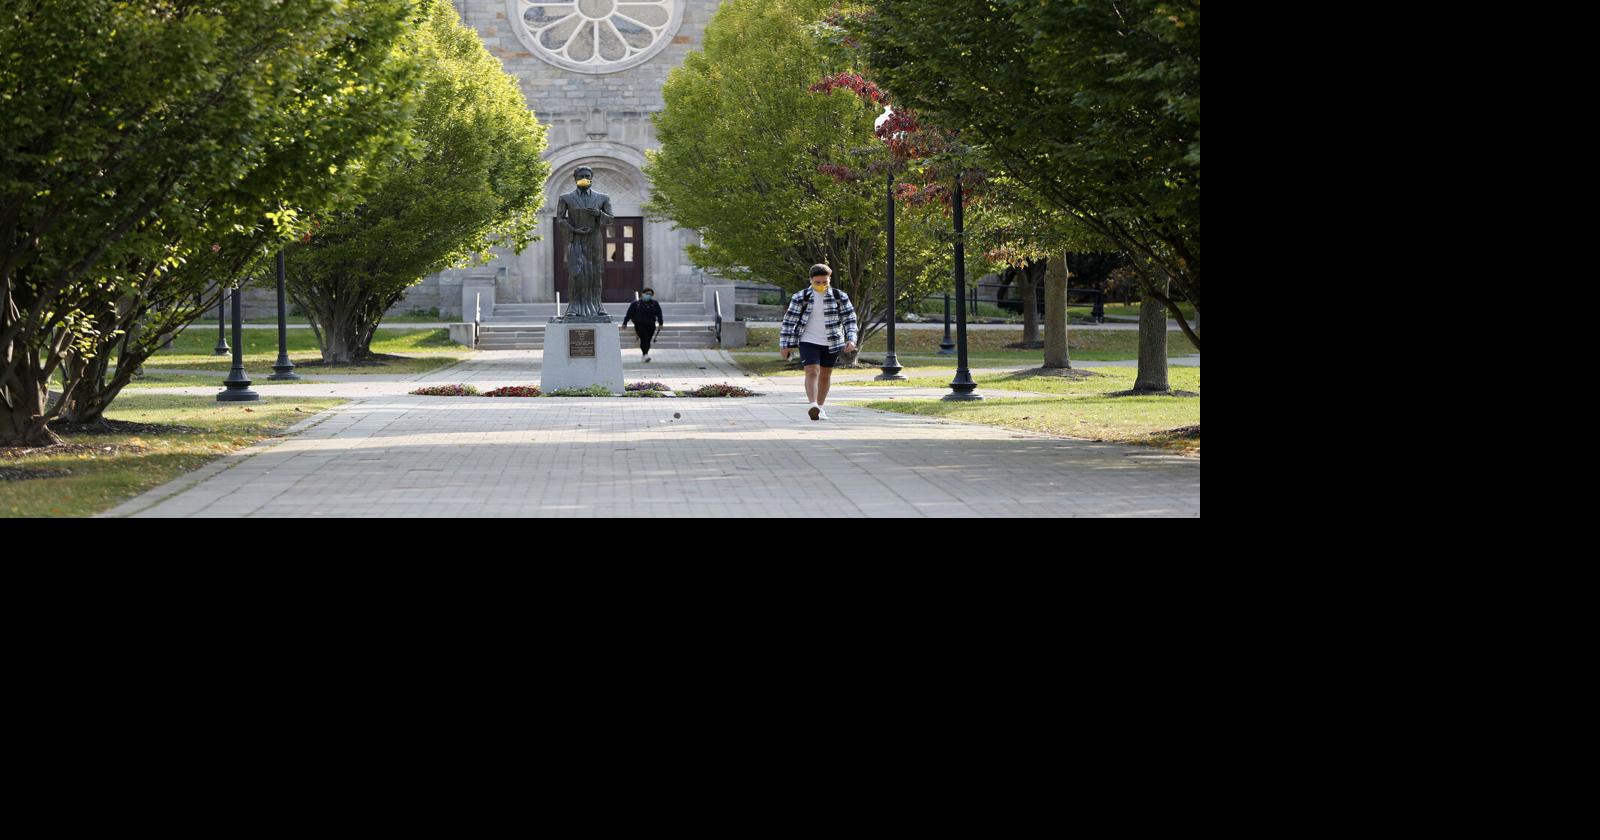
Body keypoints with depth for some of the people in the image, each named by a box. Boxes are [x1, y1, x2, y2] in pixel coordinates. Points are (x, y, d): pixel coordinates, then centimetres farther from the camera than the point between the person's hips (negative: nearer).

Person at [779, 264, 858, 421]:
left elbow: (849, 319, 4)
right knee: (812, 372, -17)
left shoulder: (840, 297, 0)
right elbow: (789, 321, 0)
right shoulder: (800, 297, -4)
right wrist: (785, 345, -1)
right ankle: (813, 405, -30)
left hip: (831, 343, 2)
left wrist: (851, 340, -9)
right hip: (809, 342, -2)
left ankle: (820, 407, 21)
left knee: (825, 375, 10)